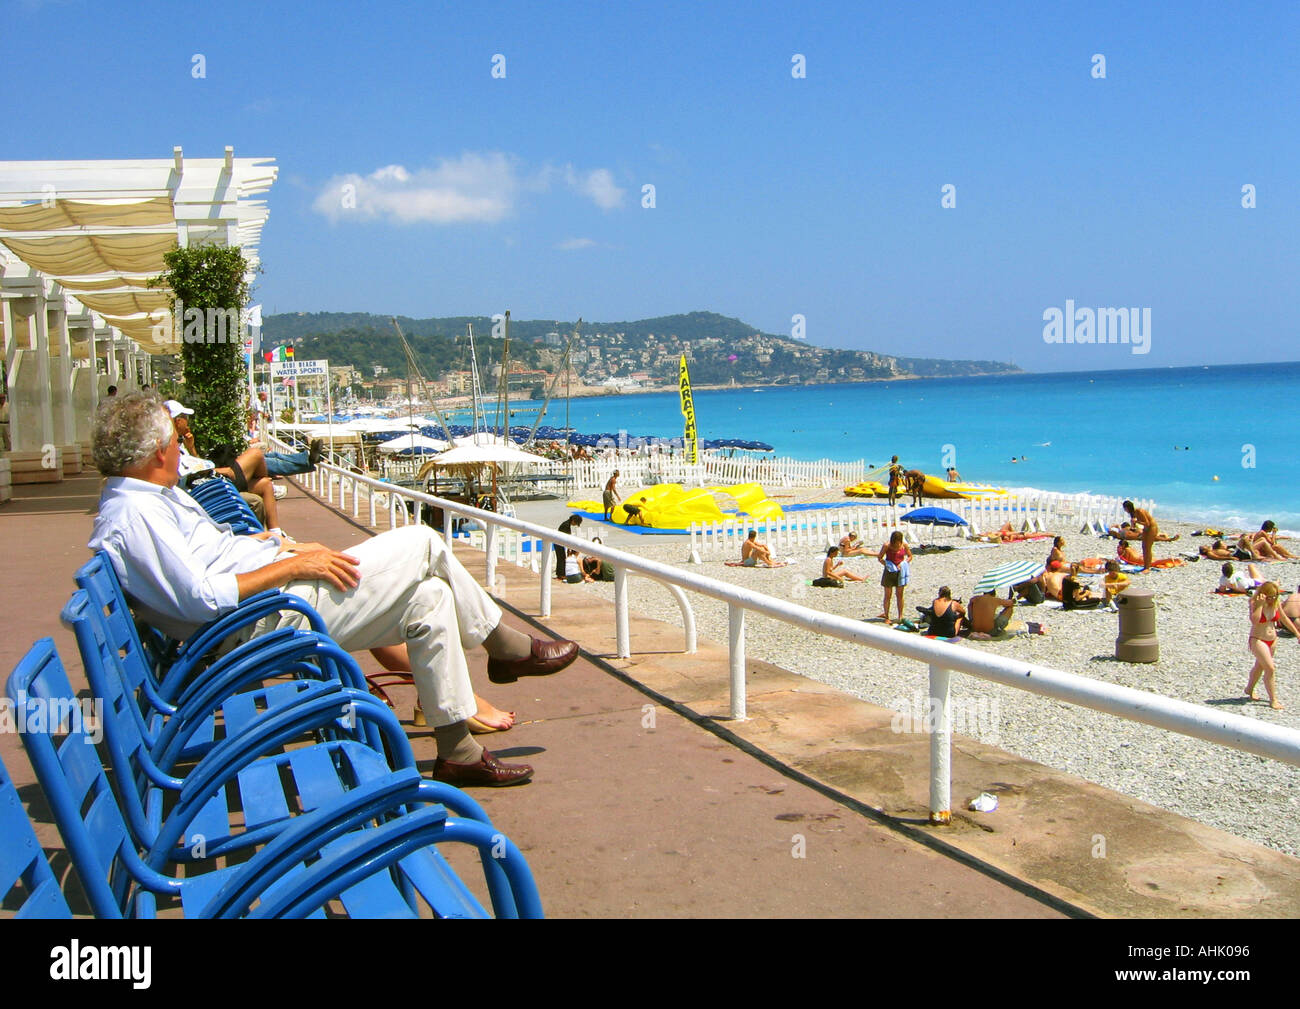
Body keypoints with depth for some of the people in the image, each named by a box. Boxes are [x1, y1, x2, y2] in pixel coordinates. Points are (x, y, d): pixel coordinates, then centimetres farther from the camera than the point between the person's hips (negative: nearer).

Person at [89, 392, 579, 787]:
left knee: (428, 596, 5)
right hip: (273, 616, -11)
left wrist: (283, 547, 10)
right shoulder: (134, 515, -19)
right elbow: (204, 600, -26)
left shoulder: (145, 497, 15)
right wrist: (292, 565, -19)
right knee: (421, 544, -11)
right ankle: (506, 646, 6)